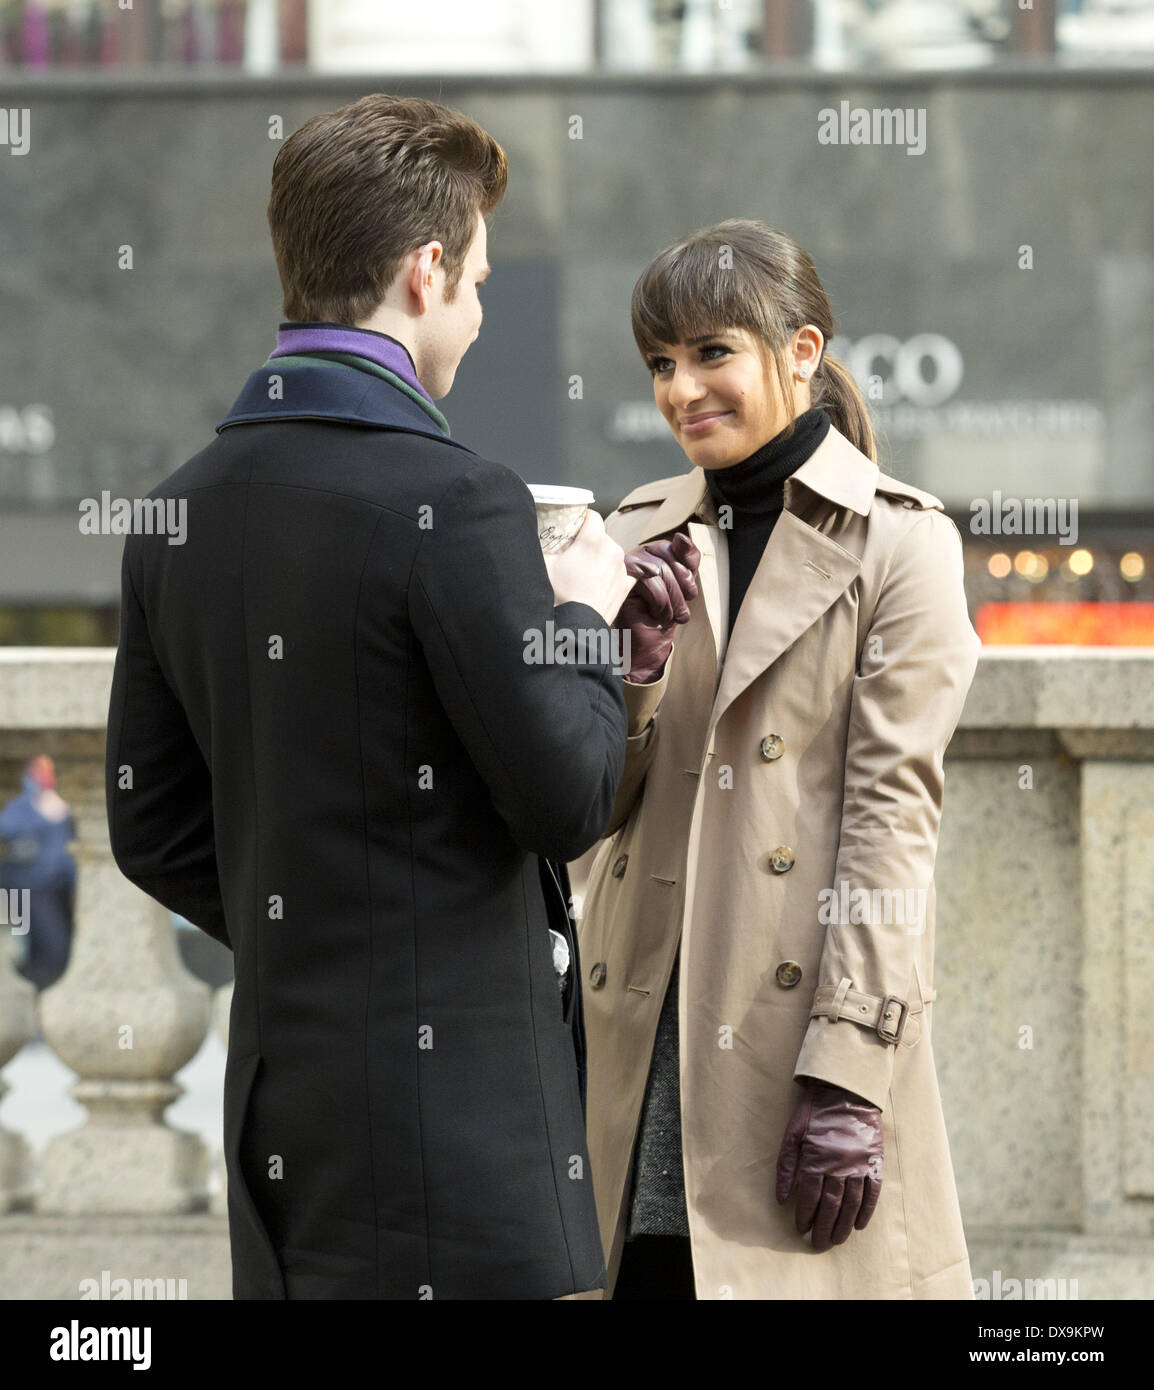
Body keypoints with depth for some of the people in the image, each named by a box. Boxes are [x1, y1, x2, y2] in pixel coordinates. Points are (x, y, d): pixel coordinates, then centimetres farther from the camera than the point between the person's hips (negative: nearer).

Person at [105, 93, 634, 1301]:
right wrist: (580, 620, 3)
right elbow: (569, 800, -13)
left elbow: (152, 828, 14)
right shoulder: (451, 502, -15)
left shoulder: (183, 510, 9)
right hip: (452, 1083, -8)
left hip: (279, 1082, 8)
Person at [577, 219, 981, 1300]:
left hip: (807, 1018, -4)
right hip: (645, 1028, 4)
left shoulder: (897, 543, 0)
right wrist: (634, 653, -9)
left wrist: (846, 1077, -14)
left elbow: (893, 810, -7)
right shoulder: (645, 535, 13)